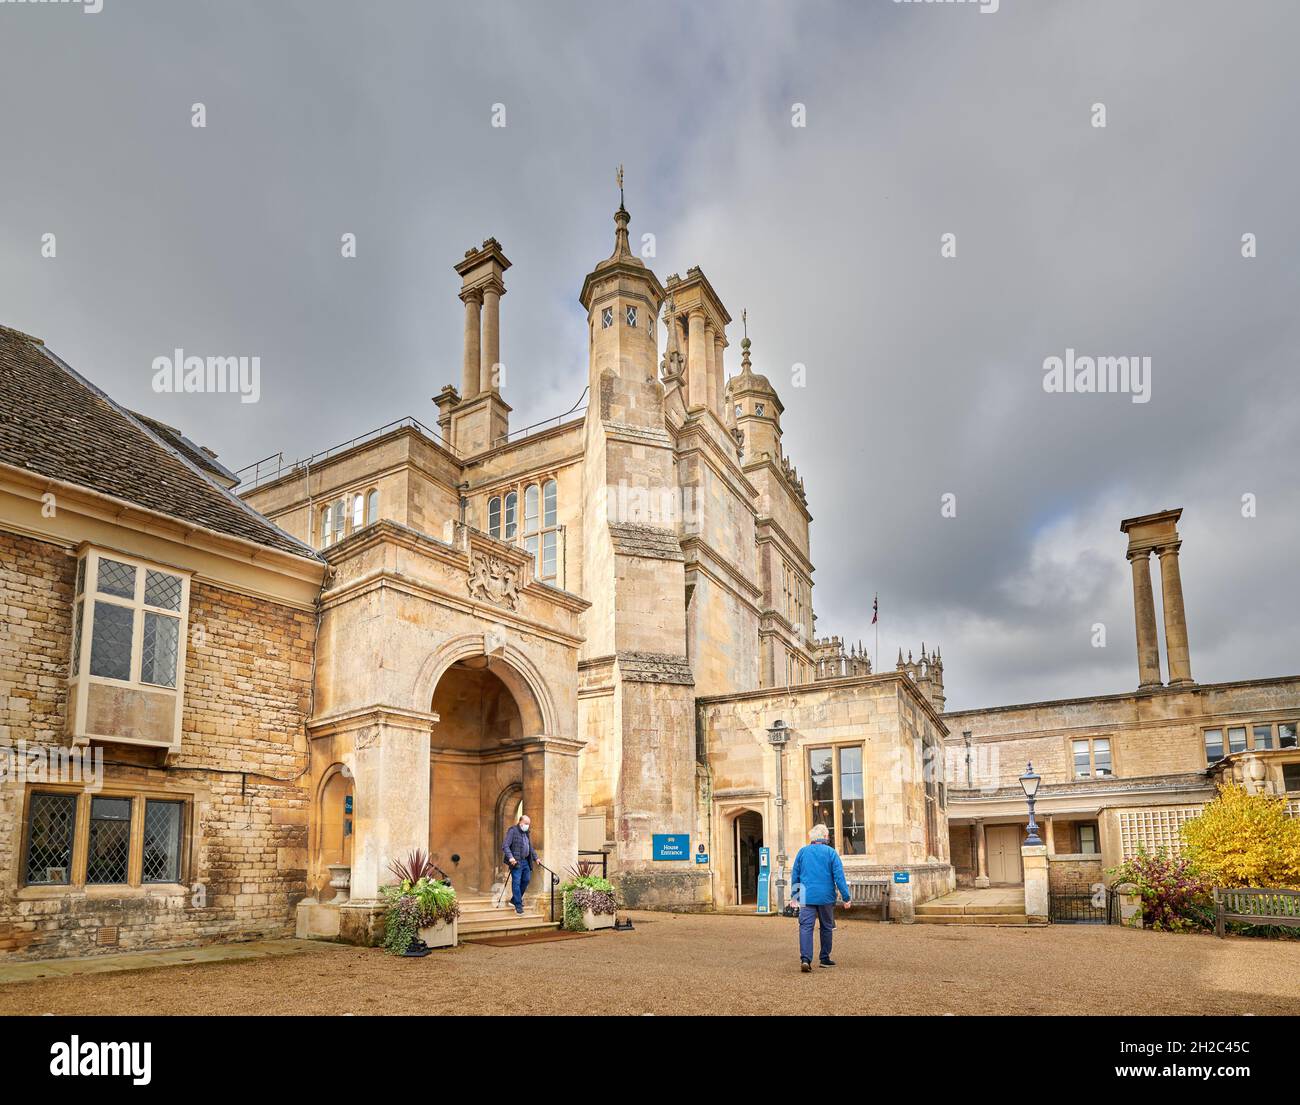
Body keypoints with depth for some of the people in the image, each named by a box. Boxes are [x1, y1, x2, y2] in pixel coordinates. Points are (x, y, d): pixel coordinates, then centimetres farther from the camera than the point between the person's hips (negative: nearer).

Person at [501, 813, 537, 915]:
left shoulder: (526, 833, 17)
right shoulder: (512, 830, -8)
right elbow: (505, 845, -16)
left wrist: (535, 858, 22)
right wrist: (510, 857, -27)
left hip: (526, 861, 8)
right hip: (516, 861, -8)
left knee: (526, 880, 11)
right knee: (516, 883, -6)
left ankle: (515, 899, 27)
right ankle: (518, 905, -2)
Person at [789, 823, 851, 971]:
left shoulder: (802, 851, 6)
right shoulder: (831, 852, -1)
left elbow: (795, 875, 11)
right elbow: (839, 876, -5)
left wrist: (795, 895, 21)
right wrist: (846, 897, -2)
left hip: (807, 897, 1)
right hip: (826, 897, -1)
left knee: (805, 927, -5)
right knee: (827, 927, 15)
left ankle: (805, 958, -20)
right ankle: (825, 958, 22)